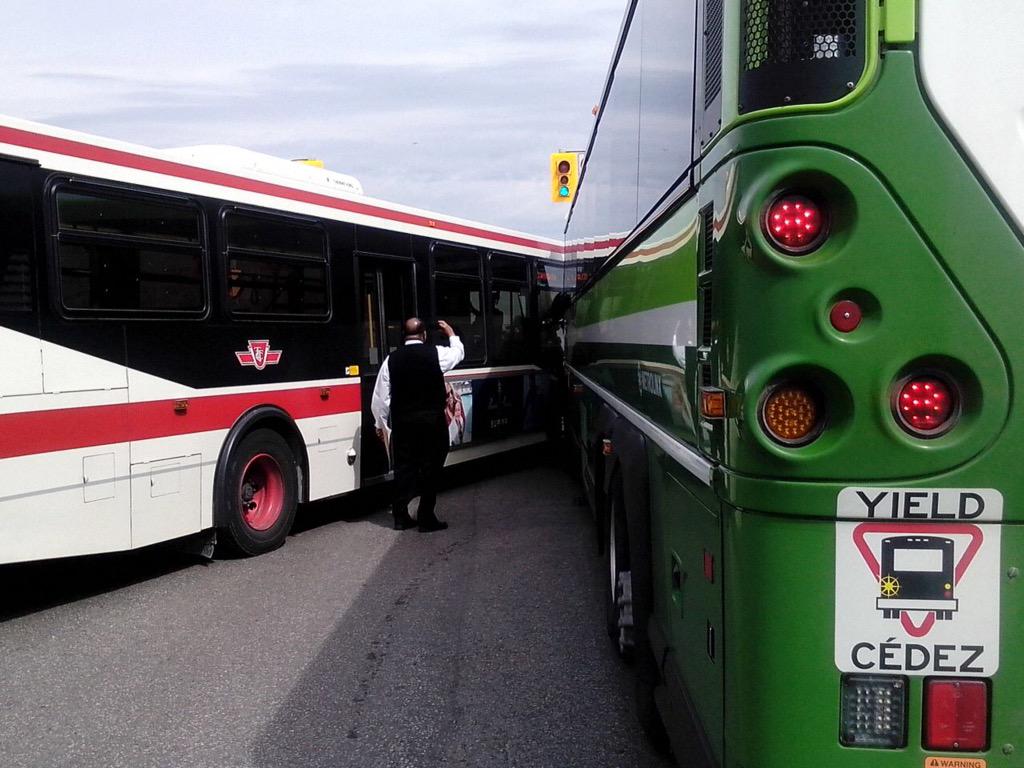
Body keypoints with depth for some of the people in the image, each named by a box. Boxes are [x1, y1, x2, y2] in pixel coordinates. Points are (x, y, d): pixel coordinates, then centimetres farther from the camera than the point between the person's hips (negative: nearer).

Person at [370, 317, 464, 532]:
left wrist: (380, 423, 14)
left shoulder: (392, 359, 1)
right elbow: (458, 353, 18)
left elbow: (381, 395, 3)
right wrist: (451, 334, 36)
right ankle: (426, 518, 4)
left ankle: (400, 516, 14)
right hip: (432, 421, -3)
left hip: (402, 422, 3)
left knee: (404, 467, 10)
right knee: (430, 468, 3)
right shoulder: (436, 354, -4)